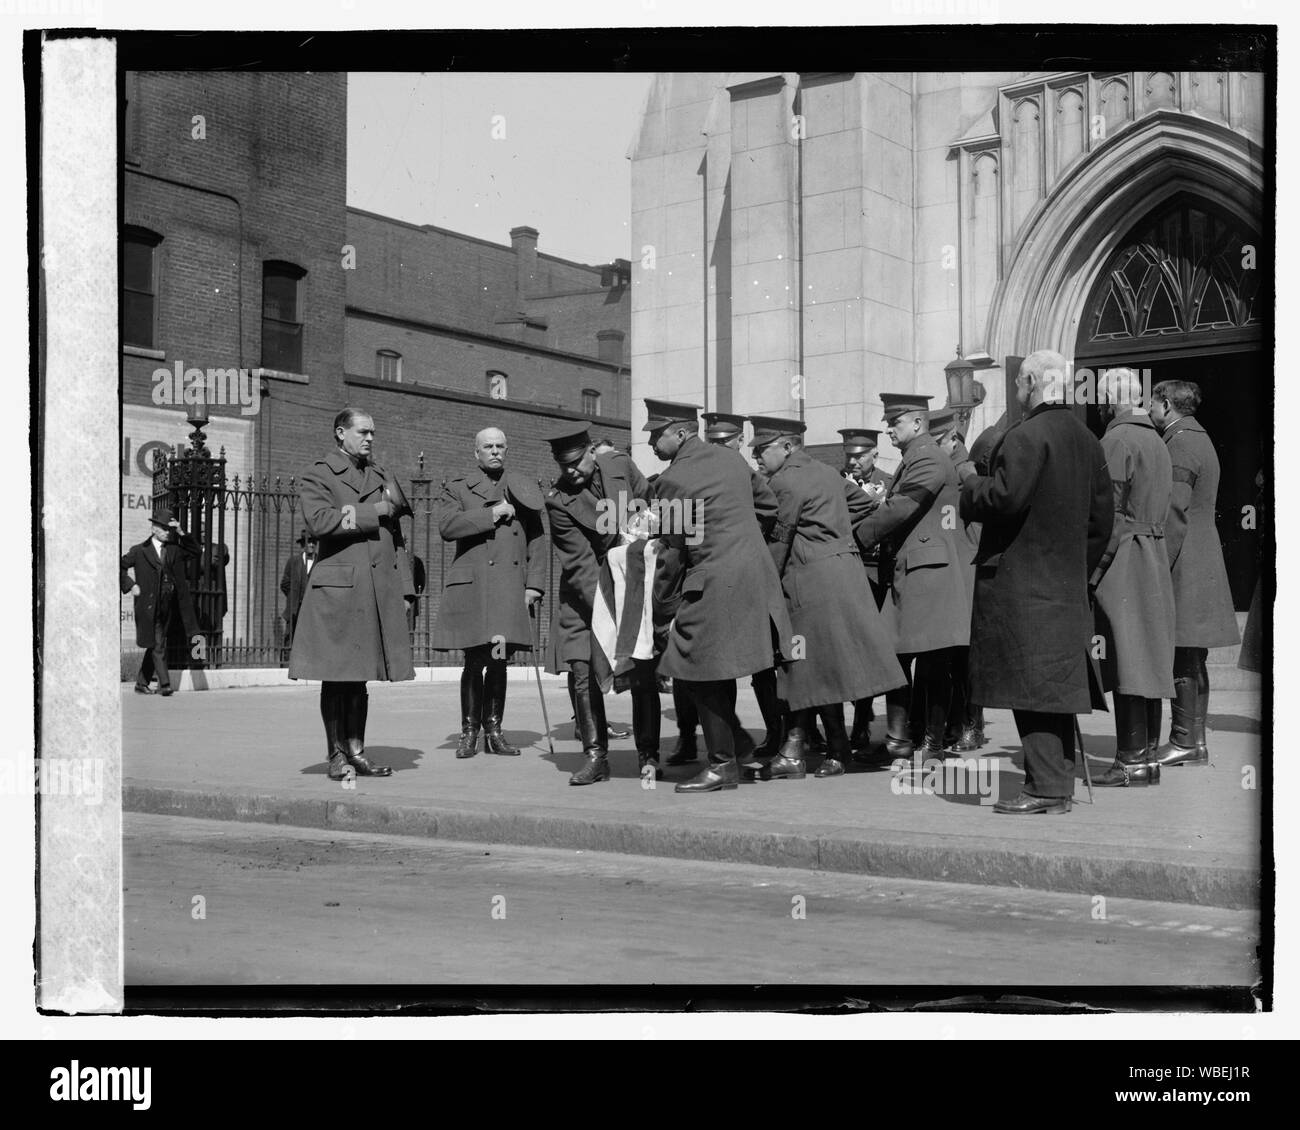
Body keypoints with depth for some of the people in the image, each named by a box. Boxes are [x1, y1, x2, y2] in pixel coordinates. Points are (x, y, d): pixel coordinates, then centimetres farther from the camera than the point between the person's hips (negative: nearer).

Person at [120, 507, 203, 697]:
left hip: (168, 606, 5)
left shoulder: (175, 549, 13)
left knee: (154, 646, 11)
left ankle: (142, 684, 20)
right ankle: (164, 683, -10)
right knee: (157, 646, -10)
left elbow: (195, 552, 4)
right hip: (148, 606, -5)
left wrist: (181, 533, -4)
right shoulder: (139, 551, 3)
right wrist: (130, 585, -5)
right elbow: (119, 567, 6)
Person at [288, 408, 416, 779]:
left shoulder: (381, 476, 20)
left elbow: (396, 537, 19)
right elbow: (318, 522, -16)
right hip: (336, 588, -5)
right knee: (336, 676, -1)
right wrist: (374, 513, -10)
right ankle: (337, 756, 6)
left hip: (379, 590, 5)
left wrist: (404, 588, 11)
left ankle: (357, 751, 14)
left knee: (361, 675, 8)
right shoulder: (317, 475, 2)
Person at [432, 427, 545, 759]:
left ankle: (493, 730, 14)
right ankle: (469, 731, 8)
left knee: (499, 661, 5)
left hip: (511, 587, 3)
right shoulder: (457, 488, 9)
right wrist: (490, 514, -12)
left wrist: (534, 585, 5)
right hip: (472, 586, -2)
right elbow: (446, 526, -8)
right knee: (475, 661, -3)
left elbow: (535, 541, 14)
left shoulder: (523, 489, 17)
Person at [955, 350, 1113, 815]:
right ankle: (1059, 785, 17)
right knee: (1056, 686, 12)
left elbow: (1006, 497, -23)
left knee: (1033, 687, -7)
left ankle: (1046, 788, -7)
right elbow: (1102, 515, 17)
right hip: (1068, 583, 9)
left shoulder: (1026, 436, -14)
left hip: (1021, 581, -9)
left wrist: (971, 480, -4)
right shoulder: (1086, 440, 15)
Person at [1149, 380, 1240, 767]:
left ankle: (1185, 742, -5)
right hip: (1203, 565, 10)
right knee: (1190, 661, 12)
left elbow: (1173, 517, -18)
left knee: (1182, 661, -7)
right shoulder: (1200, 440, 19)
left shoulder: (1179, 447, -13)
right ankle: (1193, 740, 16)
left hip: (1183, 568, -10)